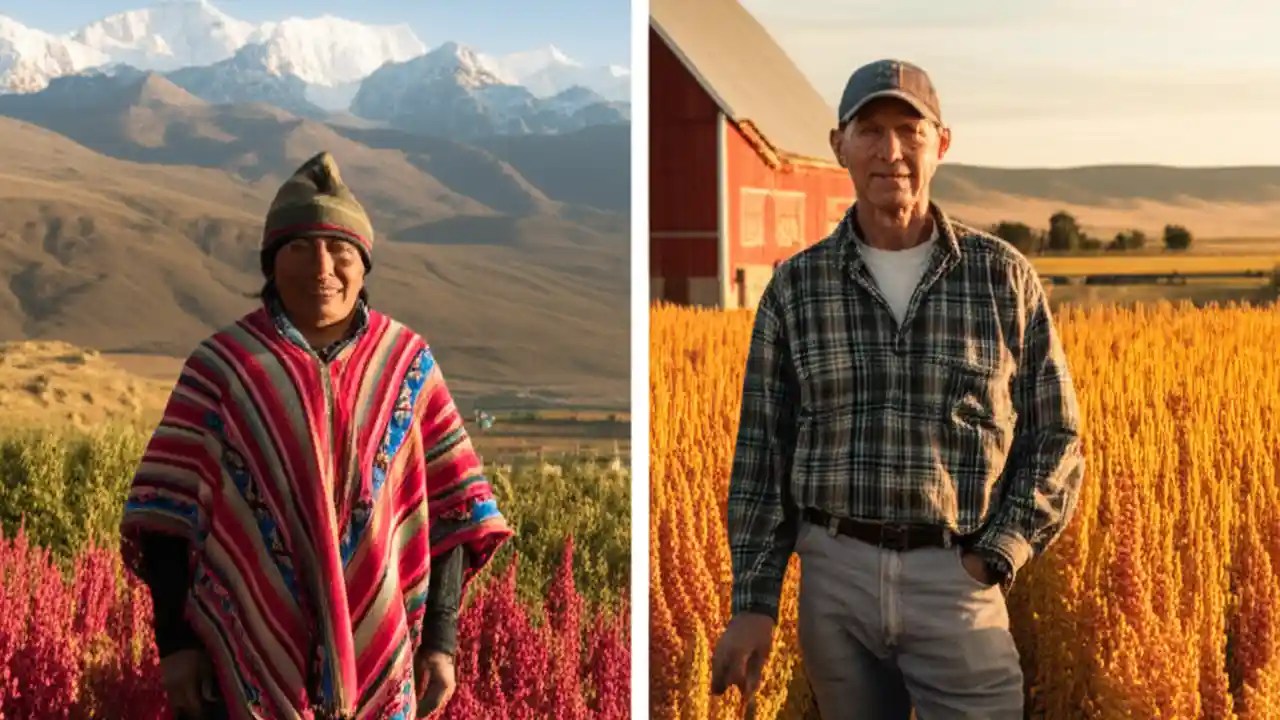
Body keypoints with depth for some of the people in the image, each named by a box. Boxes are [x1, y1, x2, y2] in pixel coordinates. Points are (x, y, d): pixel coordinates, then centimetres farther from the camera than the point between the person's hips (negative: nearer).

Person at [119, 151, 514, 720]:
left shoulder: (407, 363, 4)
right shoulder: (221, 365, 0)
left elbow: (449, 512, 4)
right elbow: (170, 509, -1)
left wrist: (440, 641, 0)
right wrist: (175, 640, -6)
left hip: (377, 668, 1)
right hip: (238, 663, -1)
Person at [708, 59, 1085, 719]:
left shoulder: (1003, 275, 2)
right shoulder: (795, 287, 4)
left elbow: (1056, 437, 5)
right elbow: (761, 453, 6)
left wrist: (995, 558, -6)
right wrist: (752, 604, 2)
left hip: (958, 579, -1)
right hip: (835, 576, 2)